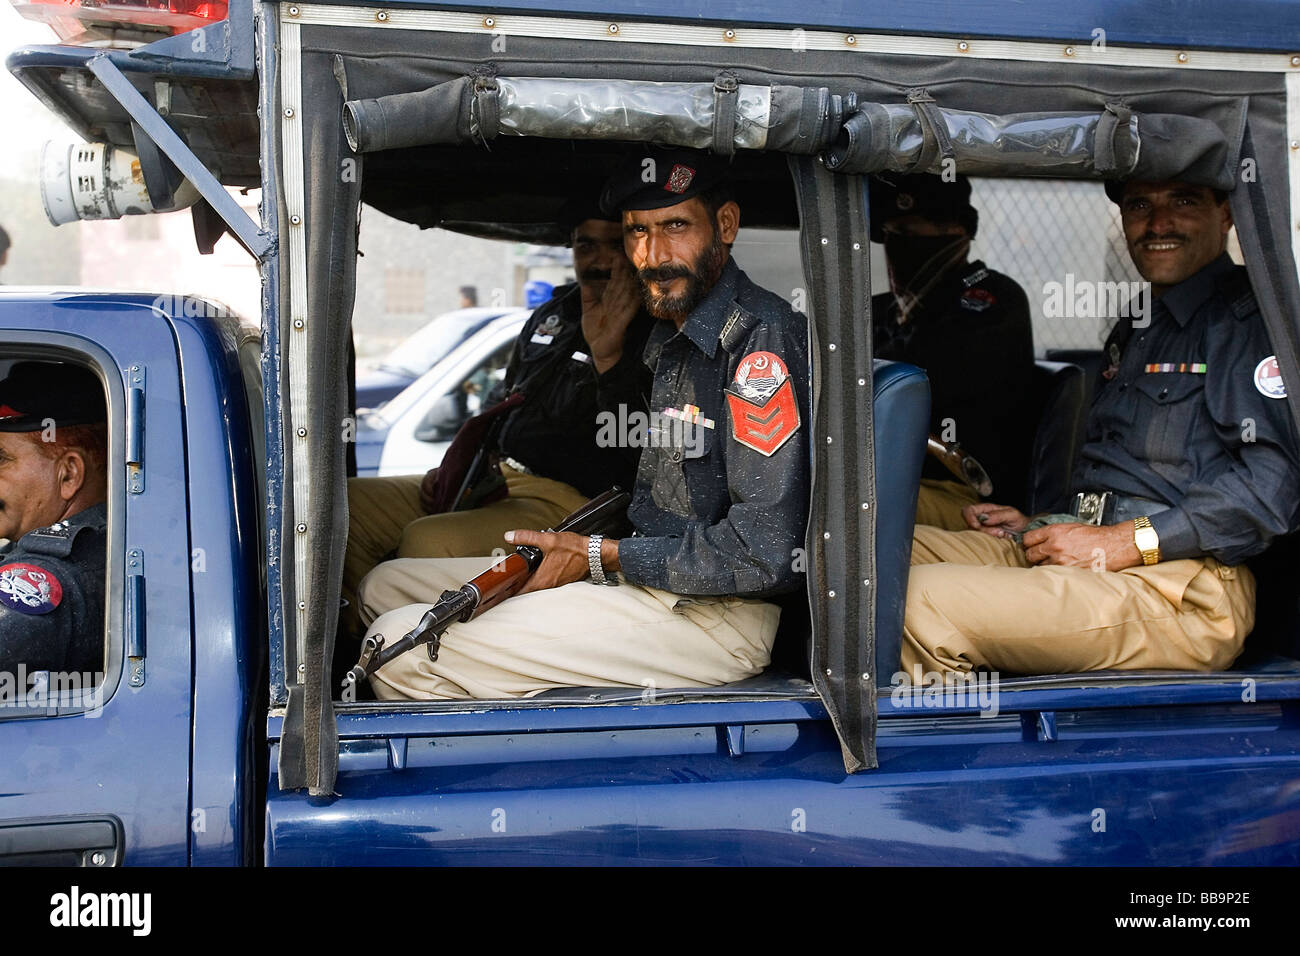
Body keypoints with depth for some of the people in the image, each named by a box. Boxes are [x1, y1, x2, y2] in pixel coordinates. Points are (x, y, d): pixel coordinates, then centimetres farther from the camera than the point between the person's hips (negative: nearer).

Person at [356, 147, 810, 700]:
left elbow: (767, 553, -23)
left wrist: (600, 556, -15)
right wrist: (607, 356, 12)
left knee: (400, 647, -19)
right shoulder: (673, 331, 12)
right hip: (649, 580, 10)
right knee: (385, 585, 14)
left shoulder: (762, 338, -18)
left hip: (712, 616, -10)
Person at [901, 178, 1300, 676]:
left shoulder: (1251, 317, -3)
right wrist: (1038, 527, 12)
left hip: (1180, 594, -9)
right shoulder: (1135, 332, 28)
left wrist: (1119, 544, -15)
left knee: (923, 600, -28)